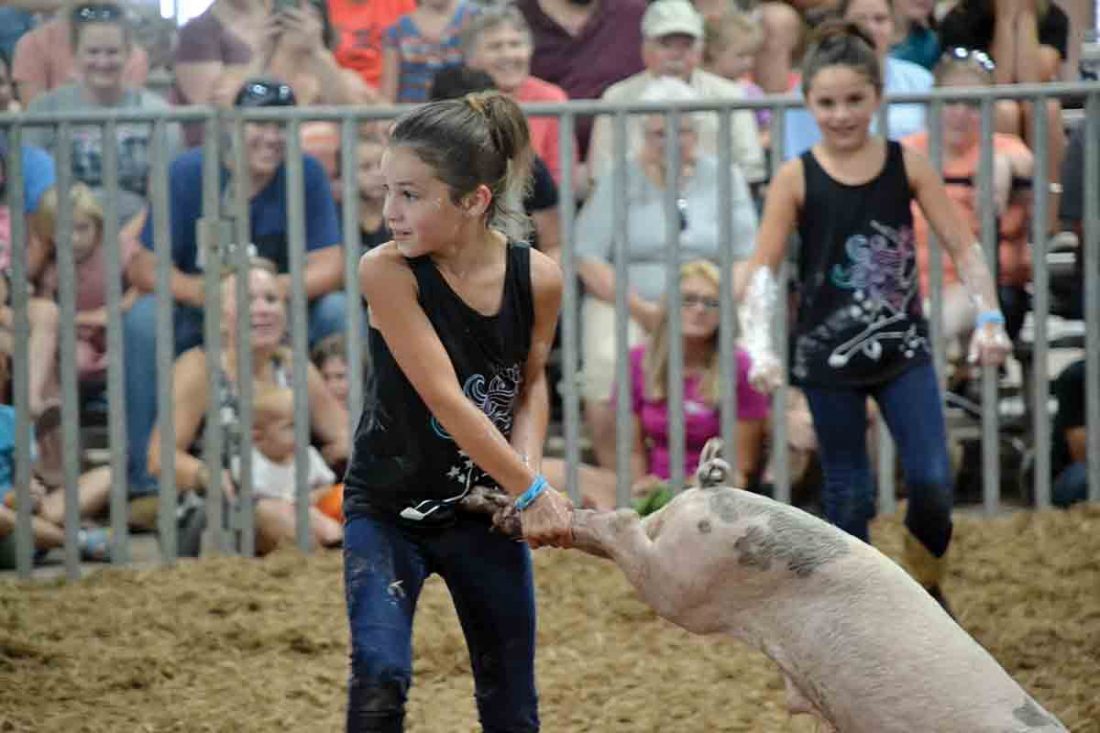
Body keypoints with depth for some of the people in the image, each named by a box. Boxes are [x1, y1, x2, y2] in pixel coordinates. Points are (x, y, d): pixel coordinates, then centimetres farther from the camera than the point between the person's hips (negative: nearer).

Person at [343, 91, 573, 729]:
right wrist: (532, 491, -25)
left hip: (485, 509, 3)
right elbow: (443, 398, -26)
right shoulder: (387, 273, -23)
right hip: (388, 509, -3)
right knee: (379, 680, -19)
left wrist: (526, 466, -14)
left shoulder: (537, 279, -13)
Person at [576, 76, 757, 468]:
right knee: (608, 364, -33)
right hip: (623, 303, -1)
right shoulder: (620, 179, 8)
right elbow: (588, 259, 0)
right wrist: (641, 309, -11)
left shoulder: (724, 178, 13)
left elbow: (748, 259, 8)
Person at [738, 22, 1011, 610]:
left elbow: (962, 246, -3)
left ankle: (925, 594, 20)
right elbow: (762, 270, -9)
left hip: (902, 347, 1)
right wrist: (760, 348, -24)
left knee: (932, 483, -6)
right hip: (827, 356, -1)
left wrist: (988, 318, -17)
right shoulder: (796, 179, -6)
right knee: (847, 494, 6)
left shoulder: (907, 165, -2)